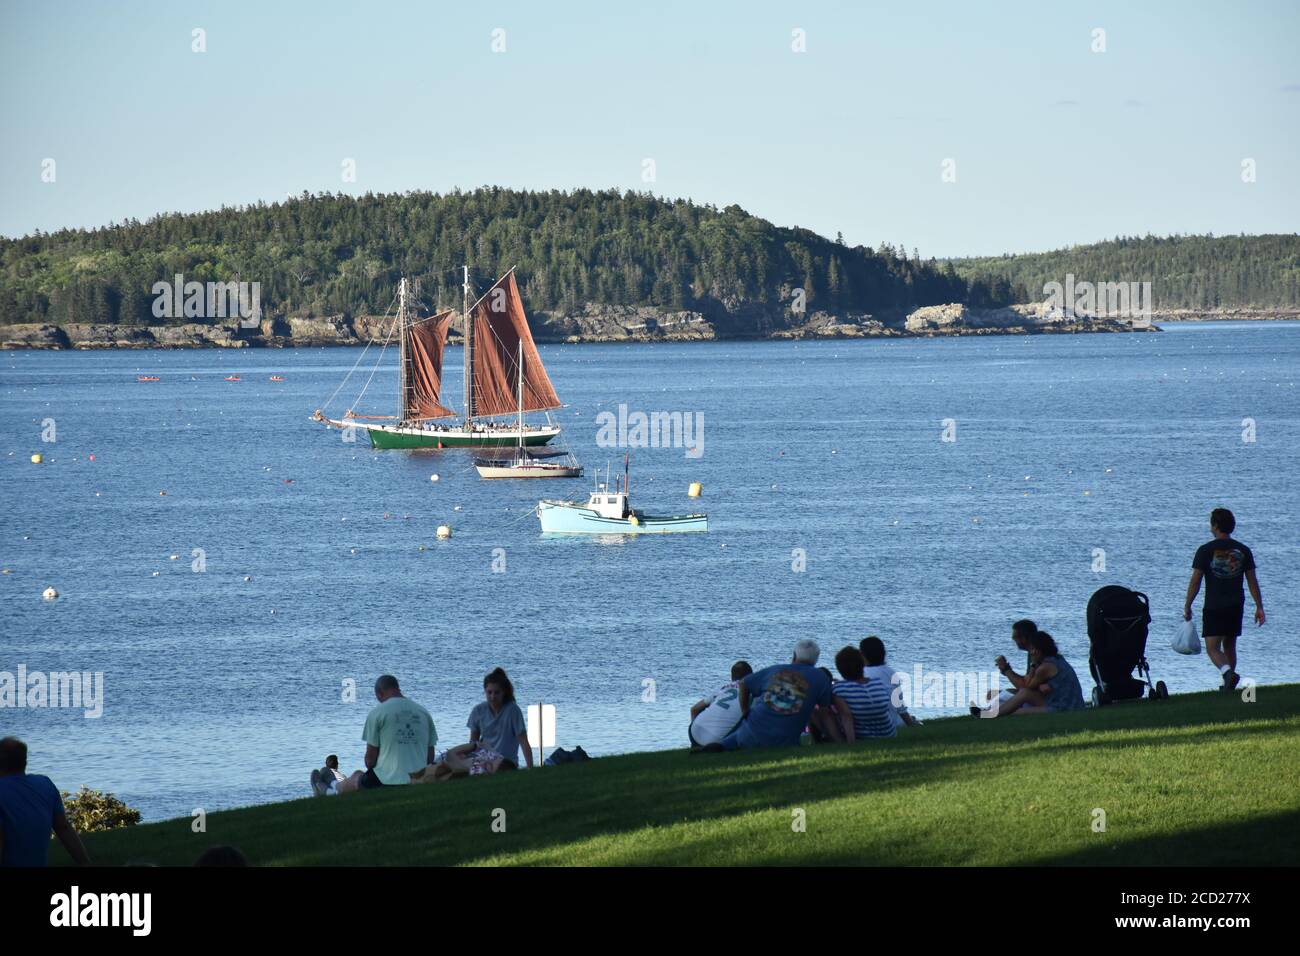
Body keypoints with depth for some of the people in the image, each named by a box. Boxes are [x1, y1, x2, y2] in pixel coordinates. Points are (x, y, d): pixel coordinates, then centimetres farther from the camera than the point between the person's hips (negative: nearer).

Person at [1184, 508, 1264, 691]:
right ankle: (1228, 686, 21)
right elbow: (1252, 582, 6)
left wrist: (1187, 606, 2)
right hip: (1236, 607, 4)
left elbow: (1195, 581, -6)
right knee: (1229, 646, 17)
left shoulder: (1205, 550, -6)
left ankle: (1228, 672, -31)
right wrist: (1259, 607, 12)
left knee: (1213, 648, -6)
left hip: (1213, 607, -4)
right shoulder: (1243, 550, 5)